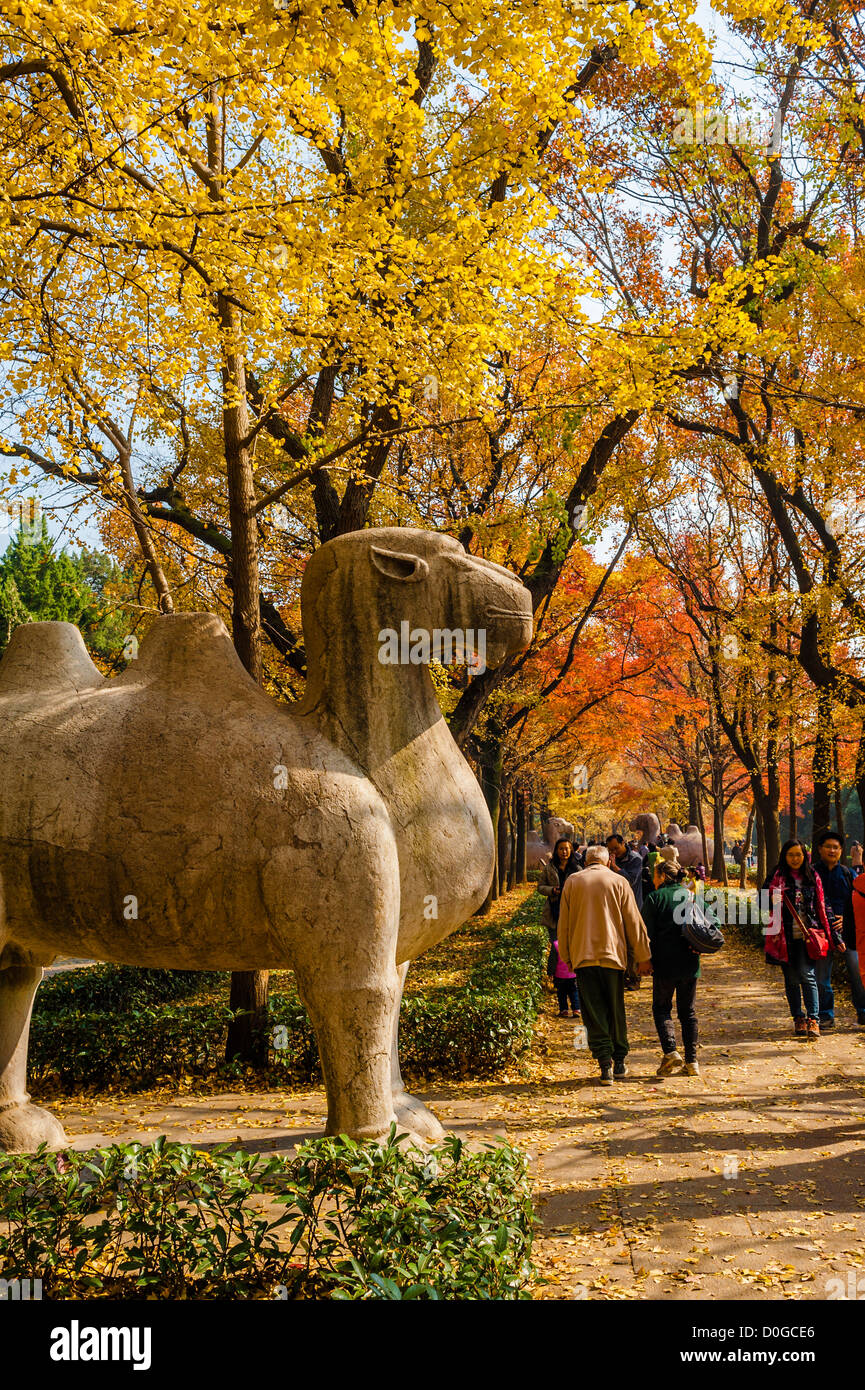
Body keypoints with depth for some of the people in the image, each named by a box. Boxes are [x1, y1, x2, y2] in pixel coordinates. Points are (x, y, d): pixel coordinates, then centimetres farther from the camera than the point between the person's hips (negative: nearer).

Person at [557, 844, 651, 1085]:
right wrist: (643, 957, 7)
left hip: (582, 956, 0)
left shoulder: (572, 882, 5)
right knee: (616, 1011, 12)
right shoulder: (619, 882, 1)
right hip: (613, 953, 0)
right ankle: (619, 1063, 20)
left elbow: (564, 924, 8)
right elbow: (634, 922, 2)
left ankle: (605, 1063, -8)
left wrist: (567, 957, 16)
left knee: (593, 1013, 2)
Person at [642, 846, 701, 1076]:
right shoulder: (692, 896, 8)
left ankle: (671, 1051, -9)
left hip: (665, 964, -4)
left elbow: (647, 934, -8)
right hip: (690, 964, 4)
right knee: (688, 1011, 12)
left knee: (661, 1008, 9)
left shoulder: (655, 898, -6)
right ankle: (692, 1061, 11)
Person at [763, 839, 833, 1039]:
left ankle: (813, 1019, -12)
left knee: (807, 974, -12)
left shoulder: (812, 877, 9)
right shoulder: (776, 877, 3)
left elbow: (820, 907, 15)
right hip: (786, 936, 0)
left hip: (807, 935, 0)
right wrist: (773, 901, -24)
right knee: (791, 978, 6)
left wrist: (825, 933, 13)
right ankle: (798, 1018, 17)